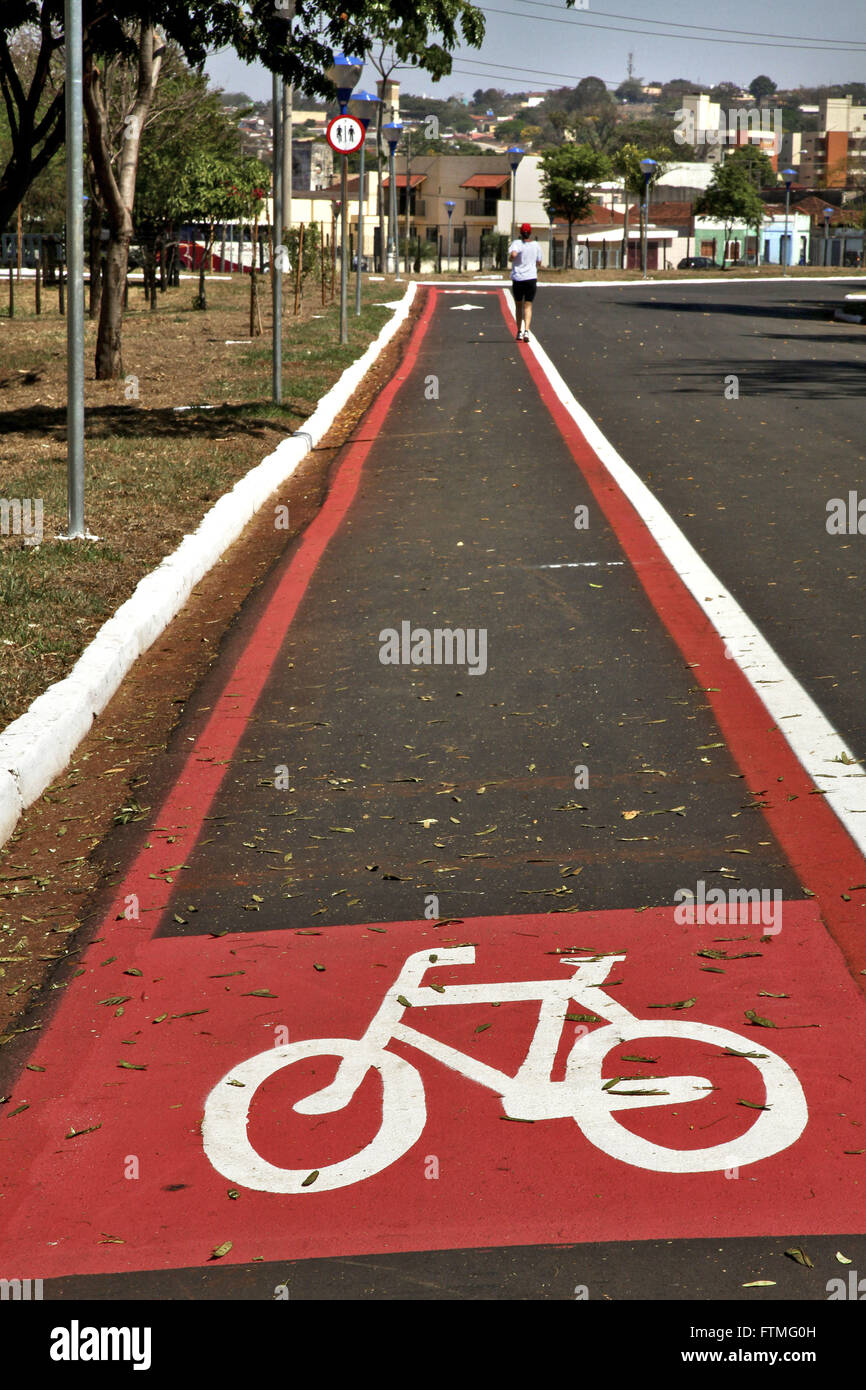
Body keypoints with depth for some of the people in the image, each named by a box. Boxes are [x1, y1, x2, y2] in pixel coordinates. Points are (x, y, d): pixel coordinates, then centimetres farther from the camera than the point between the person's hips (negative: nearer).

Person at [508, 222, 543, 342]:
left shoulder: (516, 244, -6)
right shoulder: (536, 245, 3)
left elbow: (513, 254, -26)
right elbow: (538, 263, 11)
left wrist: (510, 258, -5)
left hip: (517, 278, -1)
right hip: (531, 278, 1)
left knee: (518, 305, 14)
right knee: (528, 306, -1)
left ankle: (519, 332, 16)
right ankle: (526, 330, -20)